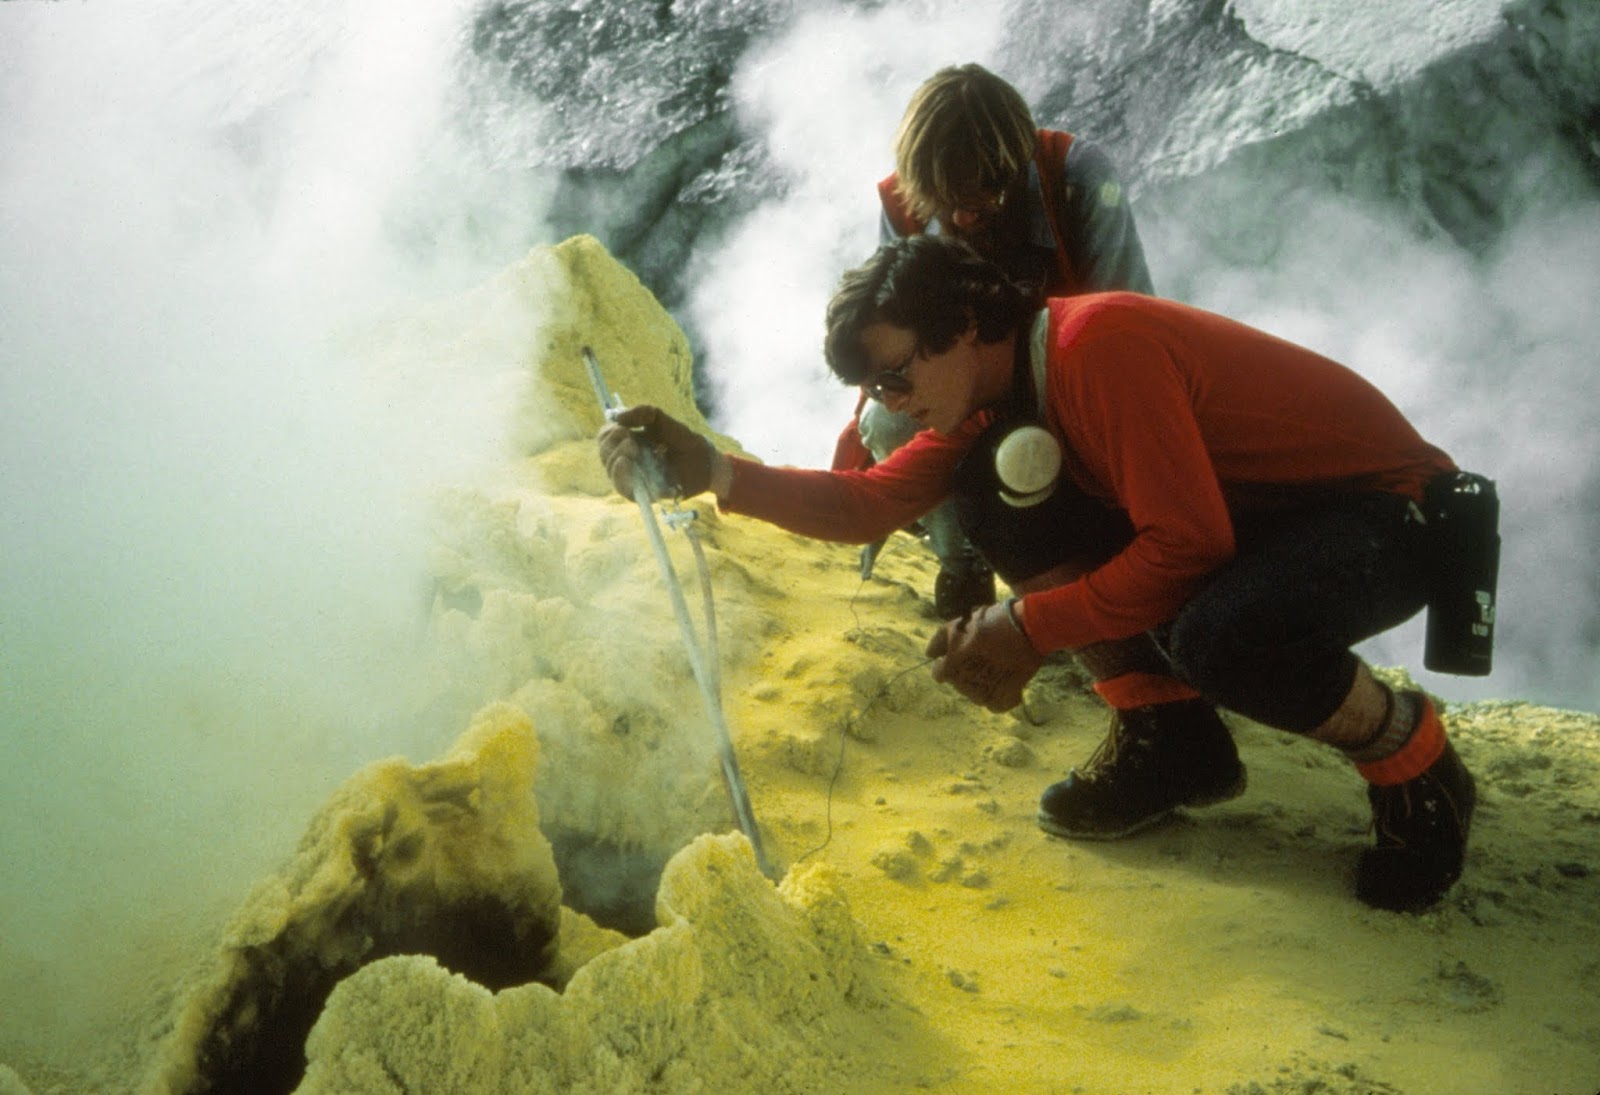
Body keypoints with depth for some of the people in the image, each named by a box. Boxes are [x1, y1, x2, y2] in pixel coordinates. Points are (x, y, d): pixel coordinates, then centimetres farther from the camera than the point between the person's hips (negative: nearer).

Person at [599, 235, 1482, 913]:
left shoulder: (1097, 344, -27)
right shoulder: (994, 394, 2)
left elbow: (1185, 546, -29)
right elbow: (871, 502, 0)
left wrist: (1029, 628, -23)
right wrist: (716, 472, -11)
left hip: (1392, 513, -8)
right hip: (1248, 514, 9)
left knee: (1219, 640, -40)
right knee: (998, 490, -7)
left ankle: (1409, 753, -7)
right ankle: (1169, 743, 5)